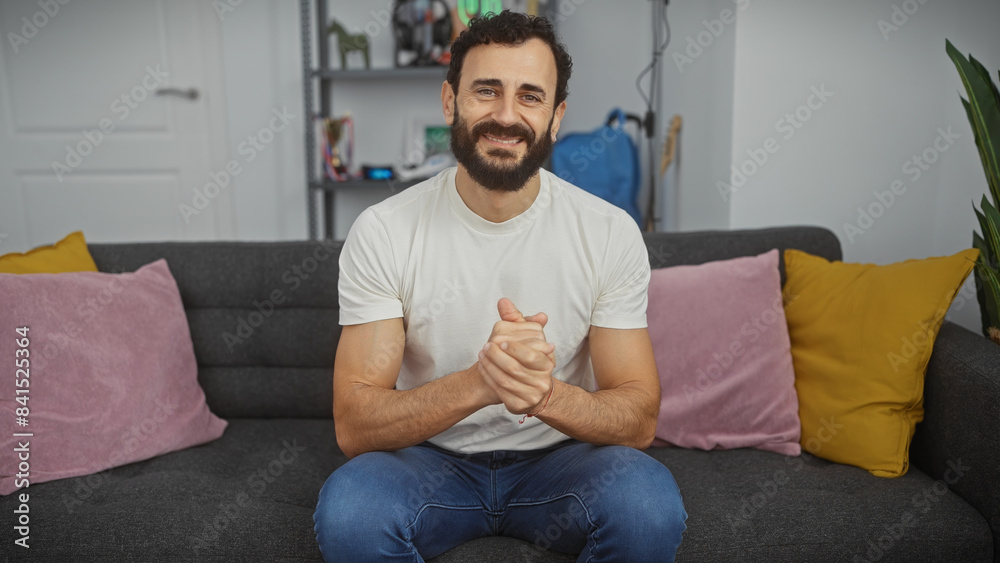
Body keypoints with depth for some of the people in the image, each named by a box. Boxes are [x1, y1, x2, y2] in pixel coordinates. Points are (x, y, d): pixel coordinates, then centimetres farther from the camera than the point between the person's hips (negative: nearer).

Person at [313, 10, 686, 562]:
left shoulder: (610, 233, -10)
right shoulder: (382, 232, -13)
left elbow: (638, 420, -10)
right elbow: (353, 425, -16)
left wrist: (545, 394, -33)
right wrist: (476, 383, -36)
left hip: (557, 456, 1)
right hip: (430, 459, 0)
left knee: (650, 504, -30)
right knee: (346, 510, -31)